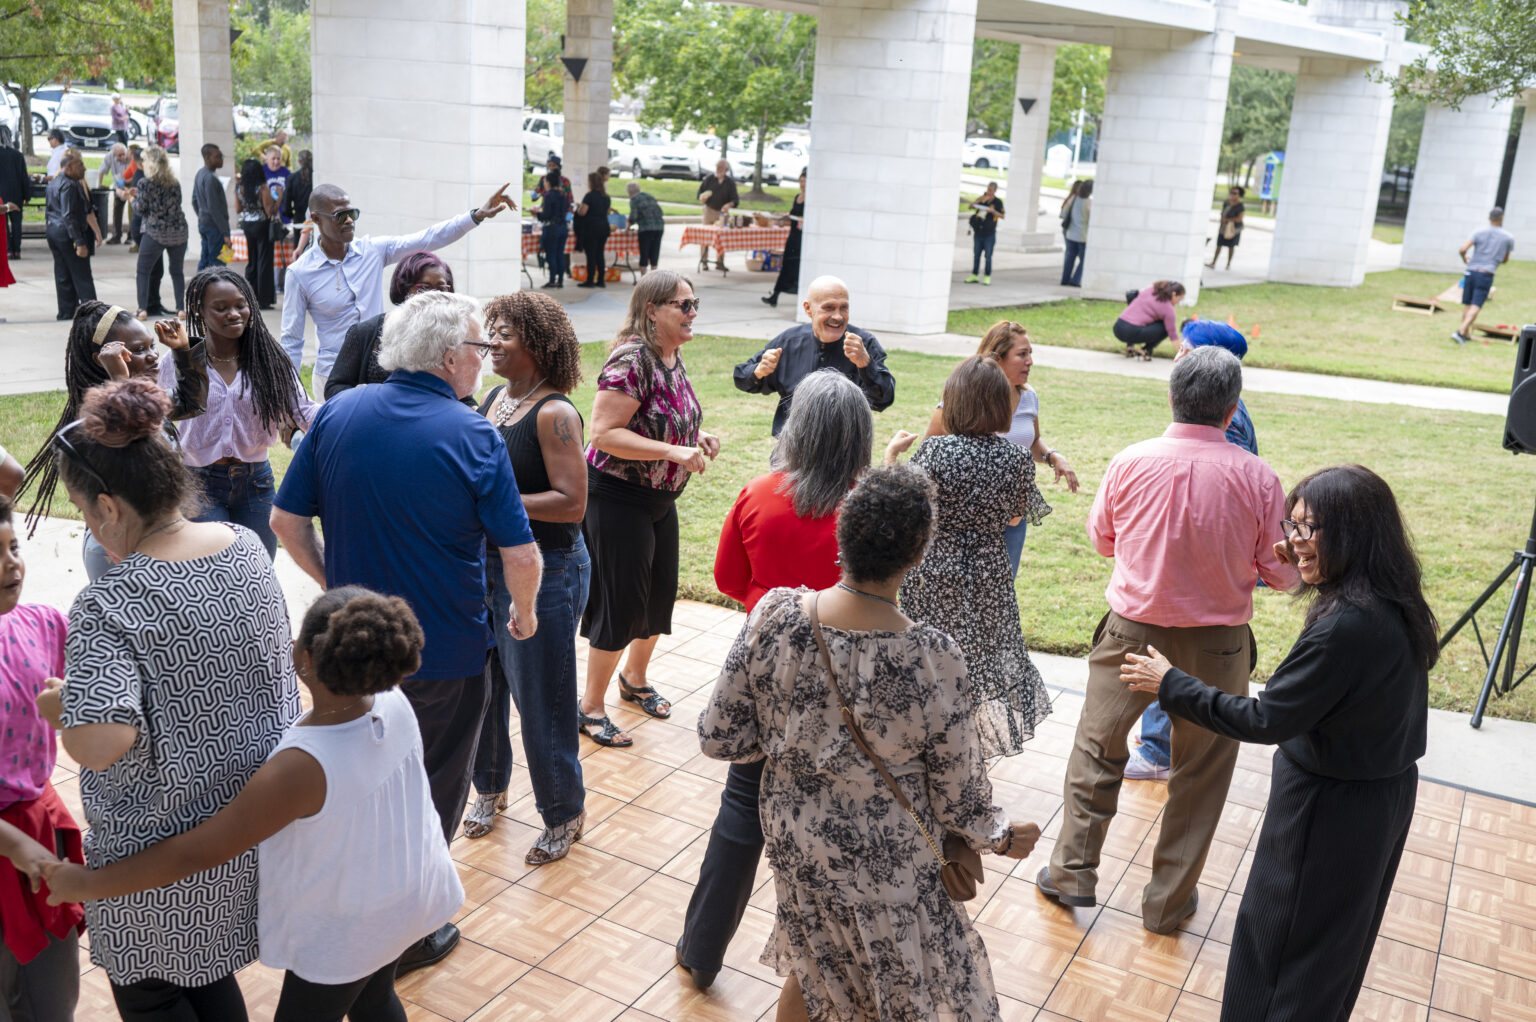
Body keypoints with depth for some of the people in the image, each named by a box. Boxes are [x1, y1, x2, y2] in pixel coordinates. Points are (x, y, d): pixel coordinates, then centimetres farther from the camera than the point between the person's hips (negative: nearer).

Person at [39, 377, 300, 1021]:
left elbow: (99, 743, -36)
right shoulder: (245, 546, -6)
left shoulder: (108, 607, -27)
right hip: (257, 817, 7)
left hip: (163, 850, -6)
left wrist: (60, 706, -15)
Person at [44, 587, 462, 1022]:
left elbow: (197, 852, -31)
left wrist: (85, 883, -20)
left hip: (344, 927, -6)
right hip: (406, 892, 6)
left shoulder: (302, 768, -39)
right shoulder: (394, 702, -22)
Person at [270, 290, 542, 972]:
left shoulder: (337, 415, -5)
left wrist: (333, 582, 15)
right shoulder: (473, 437, -17)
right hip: (445, 654, -4)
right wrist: (524, 611, 2)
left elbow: (286, 520, 0)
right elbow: (520, 557, -18)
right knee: (434, 789, 15)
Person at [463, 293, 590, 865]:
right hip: (483, 564, 8)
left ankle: (565, 813, 24)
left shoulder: (554, 414, -18)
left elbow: (572, 502, -23)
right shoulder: (493, 398, 7)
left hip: (544, 572, -8)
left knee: (540, 696, 3)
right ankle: (490, 787, 41)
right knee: (479, 684, 18)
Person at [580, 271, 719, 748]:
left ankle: (635, 679, 41)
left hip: (660, 498, 9)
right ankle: (590, 708, 16)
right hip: (617, 498, -9)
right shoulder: (631, 360, -22)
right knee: (620, 604, -1)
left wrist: (698, 438, 2)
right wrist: (675, 451, -30)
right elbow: (604, 432, -27)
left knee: (660, 595, 17)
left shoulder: (673, 358, 6)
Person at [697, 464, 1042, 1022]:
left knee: (808, 966, 31)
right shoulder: (934, 660, -30)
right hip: (884, 863, -3)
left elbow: (721, 739, -11)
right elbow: (958, 797, -14)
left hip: (792, 836, 3)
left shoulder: (774, 615, -22)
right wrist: (999, 835, 7)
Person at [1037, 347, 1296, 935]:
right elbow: (1281, 572, -5)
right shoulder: (1256, 477, -14)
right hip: (1215, 644, 0)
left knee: (1097, 750, 18)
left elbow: (1101, 539, 5)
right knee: (1200, 775, 15)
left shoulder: (1131, 463, -10)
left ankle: (1073, 873, 29)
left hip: (1132, 632, 1)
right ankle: (1168, 902, 26)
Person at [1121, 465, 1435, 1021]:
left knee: (1278, 935, 9)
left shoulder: (1344, 627, -32)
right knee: (1337, 934, 27)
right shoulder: (1396, 604, -5)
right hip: (1388, 789, 9)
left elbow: (1266, 719, -28)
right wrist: (1313, 572, 14)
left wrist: (1171, 685, -20)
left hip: (1329, 806, -9)